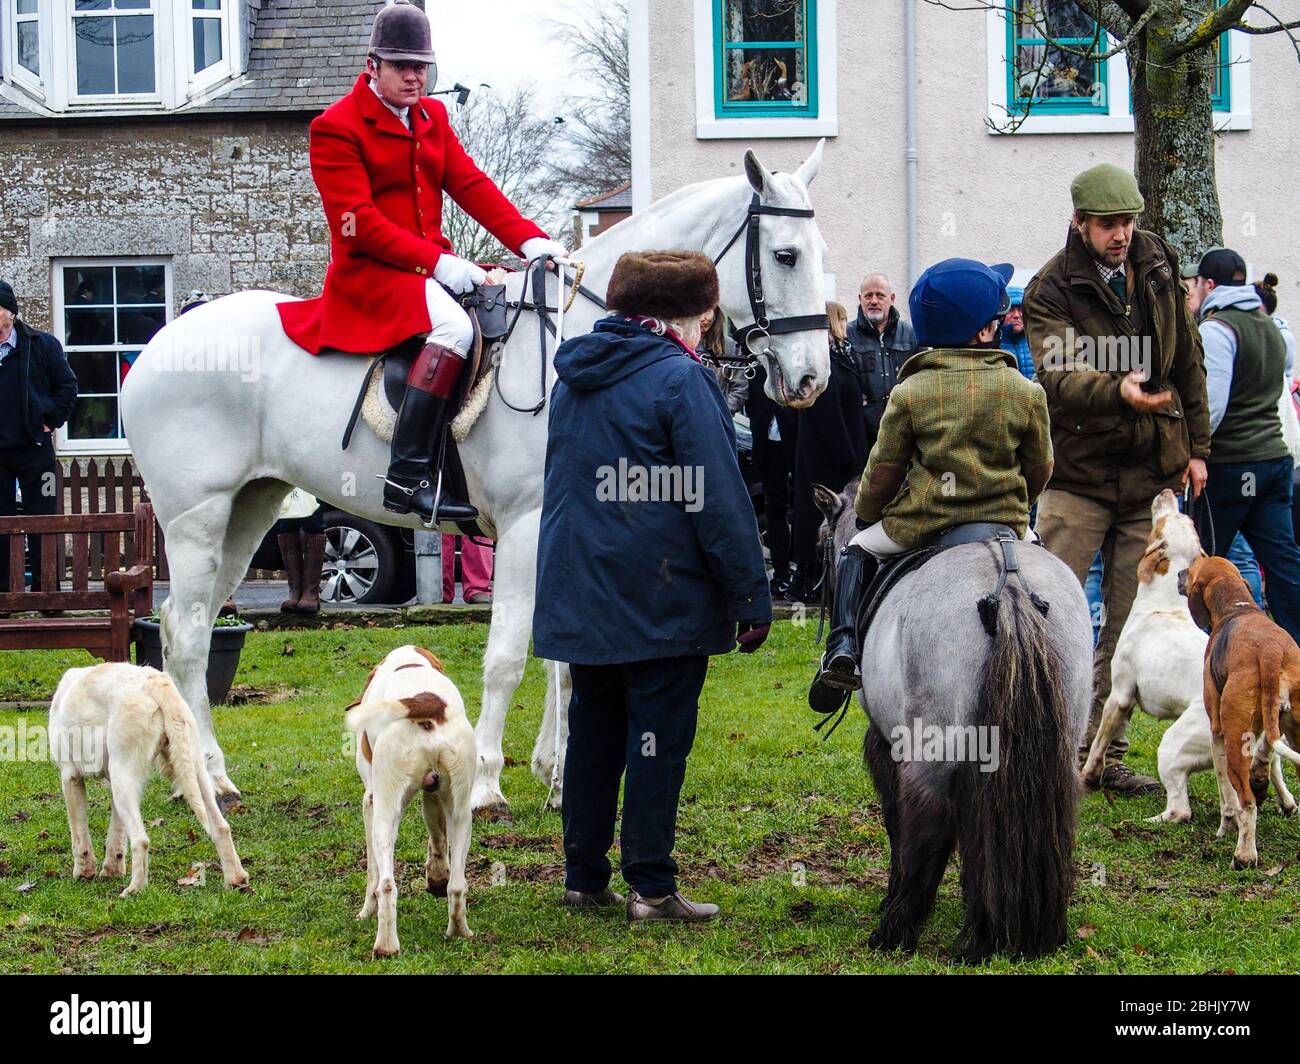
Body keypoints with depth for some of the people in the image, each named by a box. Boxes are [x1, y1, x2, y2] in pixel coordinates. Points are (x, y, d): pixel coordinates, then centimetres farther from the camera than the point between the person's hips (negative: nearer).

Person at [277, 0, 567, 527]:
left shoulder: (432, 117, 17)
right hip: (368, 271, -8)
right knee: (453, 325, -34)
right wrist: (434, 261, -24)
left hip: (430, 264, 8)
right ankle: (408, 476, -37)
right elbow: (358, 221, -15)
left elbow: (471, 185, 8)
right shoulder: (336, 127, -6)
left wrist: (528, 239, -9)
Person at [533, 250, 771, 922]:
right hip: (662, 601, -7)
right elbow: (720, 501, -15)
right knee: (659, 735, -1)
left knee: (593, 729, 14)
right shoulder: (680, 379, -12)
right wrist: (751, 597, -11)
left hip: (579, 594, 7)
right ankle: (651, 886, 0)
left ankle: (584, 876, 18)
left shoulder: (573, 378, 13)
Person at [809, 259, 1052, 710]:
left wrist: (866, 513, 20)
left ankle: (844, 645, 6)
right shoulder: (1026, 393, -6)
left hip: (919, 528, -1)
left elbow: (883, 471, -1)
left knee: (859, 551, 25)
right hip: (1004, 526, 1)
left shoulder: (910, 393, -9)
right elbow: (1039, 469, 5)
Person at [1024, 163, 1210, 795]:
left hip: (1150, 476, 5)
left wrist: (1195, 447, 13)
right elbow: (1057, 376, -27)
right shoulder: (1051, 291, -11)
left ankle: (1103, 752, 15)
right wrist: (1120, 391, -45)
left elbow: (1187, 361, 15)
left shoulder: (1156, 267, 6)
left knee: (1127, 624, 7)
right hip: (1079, 475, -5)